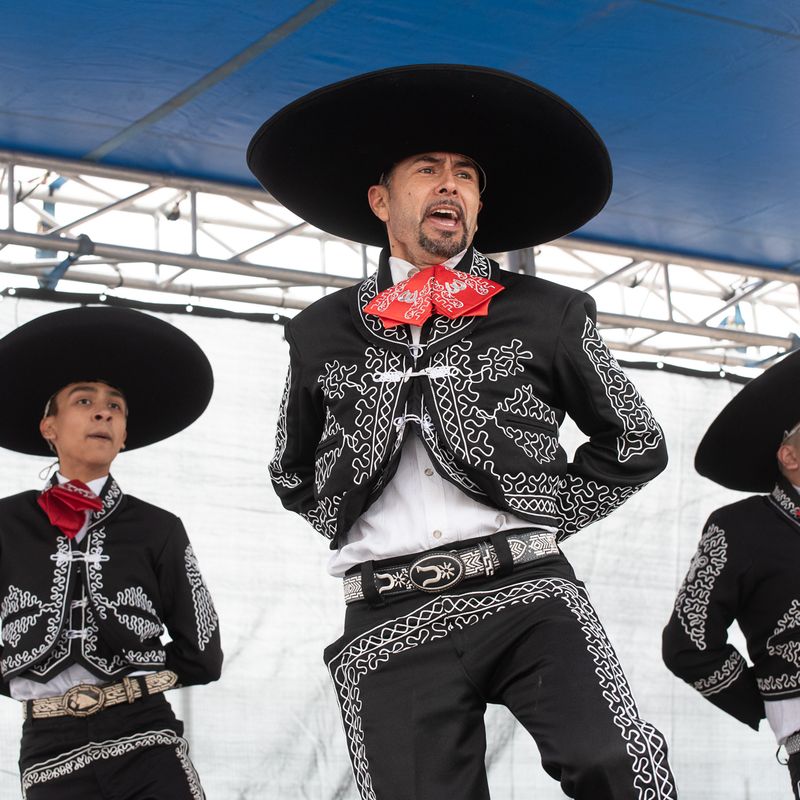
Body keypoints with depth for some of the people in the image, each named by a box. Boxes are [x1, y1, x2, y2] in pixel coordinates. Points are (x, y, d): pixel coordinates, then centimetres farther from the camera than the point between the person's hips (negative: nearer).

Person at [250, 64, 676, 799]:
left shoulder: (544, 315, 9)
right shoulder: (323, 334, 15)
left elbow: (636, 446, 19)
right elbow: (294, 475, 30)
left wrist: (547, 512, 7)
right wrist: (355, 531, 13)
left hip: (526, 595, -1)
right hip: (390, 624, 2)